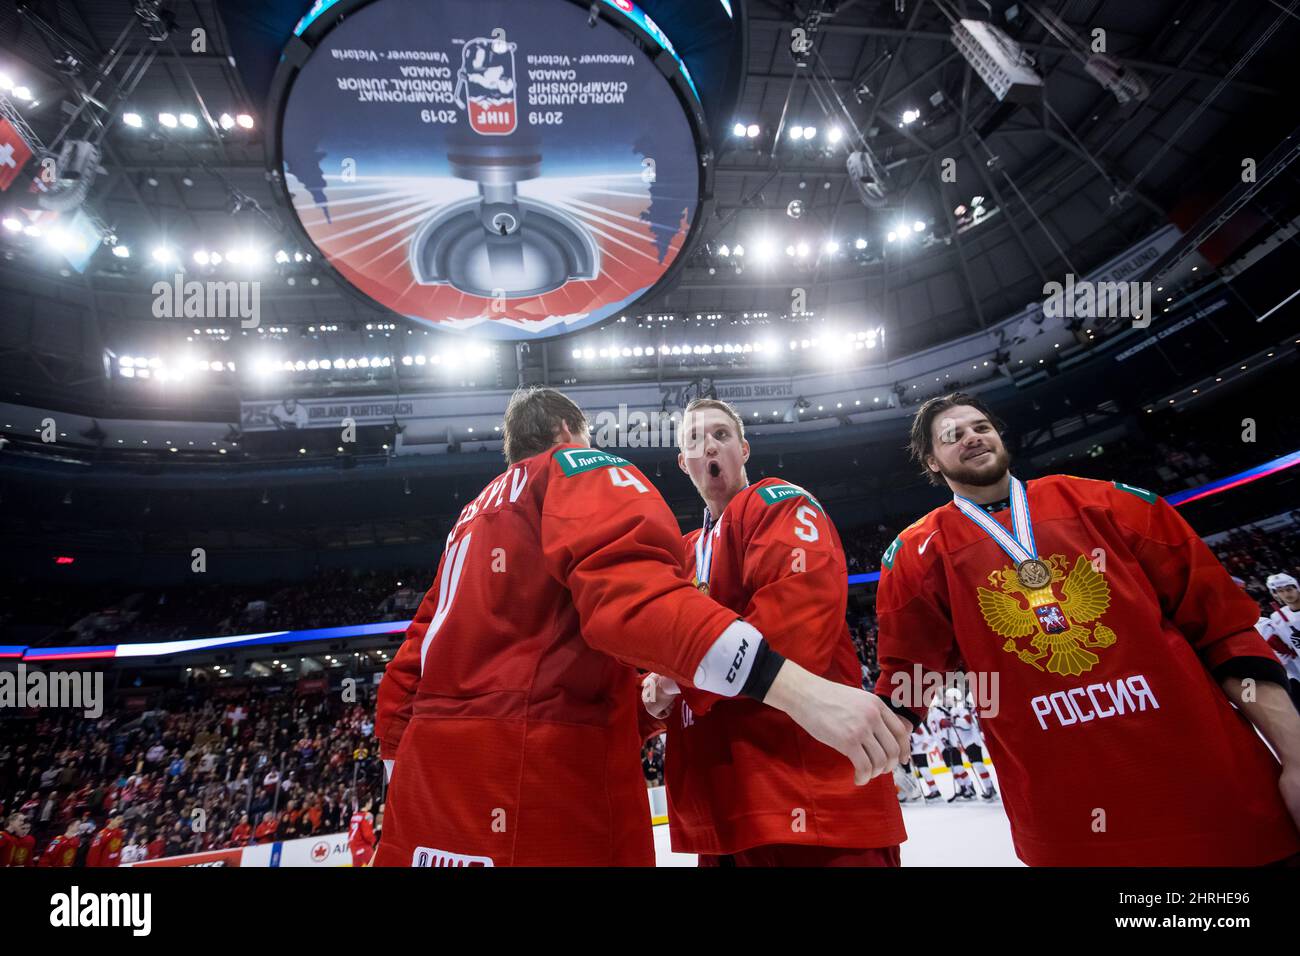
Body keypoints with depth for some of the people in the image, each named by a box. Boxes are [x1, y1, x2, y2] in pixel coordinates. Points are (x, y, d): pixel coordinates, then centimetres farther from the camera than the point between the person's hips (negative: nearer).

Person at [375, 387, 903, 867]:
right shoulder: (579, 466, 0)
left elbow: (414, 657, 19)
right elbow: (629, 588, -21)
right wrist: (790, 685, -30)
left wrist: (402, 773, 24)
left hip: (433, 786, 8)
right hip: (534, 777, -8)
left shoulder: (471, 516, 24)